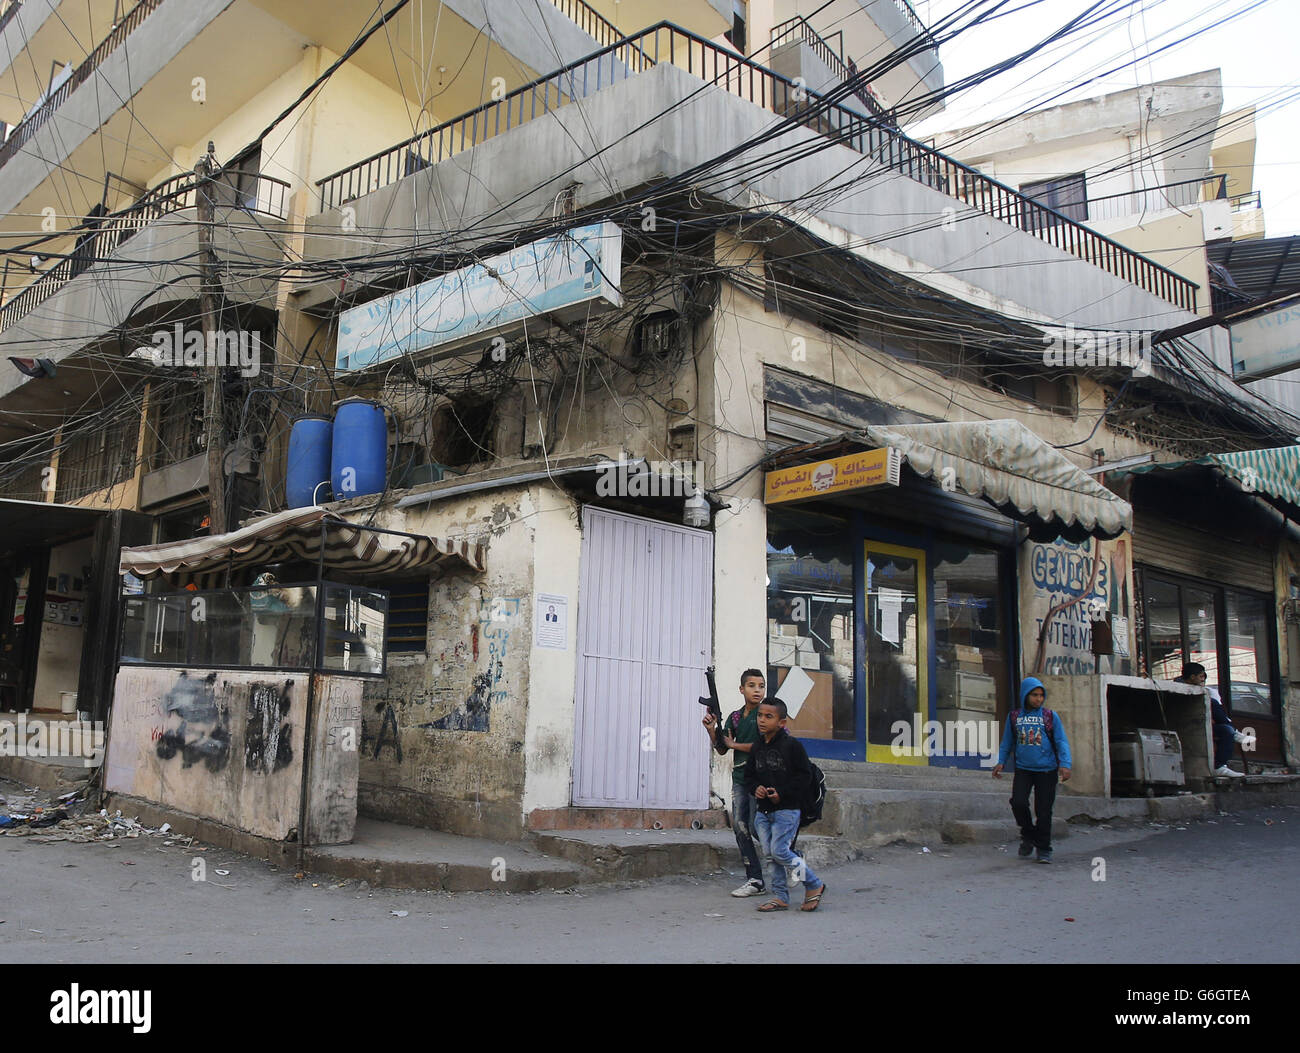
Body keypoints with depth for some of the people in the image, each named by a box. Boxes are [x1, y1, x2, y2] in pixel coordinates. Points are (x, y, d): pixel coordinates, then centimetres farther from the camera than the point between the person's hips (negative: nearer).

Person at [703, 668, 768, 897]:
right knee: (740, 827, 1)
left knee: (756, 827, -7)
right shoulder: (735, 717, 13)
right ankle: (755, 880, 6)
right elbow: (721, 749, 14)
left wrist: (734, 744, -5)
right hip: (739, 777, 6)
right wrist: (711, 729, -3)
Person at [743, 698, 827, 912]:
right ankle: (780, 896, 17)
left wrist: (782, 793, -15)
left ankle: (814, 885, 7)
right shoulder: (757, 747, 10)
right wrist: (755, 788, -4)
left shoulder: (792, 745, -9)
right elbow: (749, 775, 18)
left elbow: (804, 776, -10)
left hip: (786, 809, -7)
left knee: (780, 851, -11)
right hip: (763, 811, 7)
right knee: (770, 853, 6)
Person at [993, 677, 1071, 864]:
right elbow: (1007, 743, 17)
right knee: (1018, 803, -12)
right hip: (1023, 769, 1)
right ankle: (1028, 836, 14)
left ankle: (1044, 848, 15)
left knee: (1043, 810, 0)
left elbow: (1062, 742, 0)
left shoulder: (1050, 716, 3)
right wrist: (1001, 762, 6)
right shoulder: (1014, 716, 8)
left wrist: (1065, 764, -13)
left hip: (1047, 771, -1)